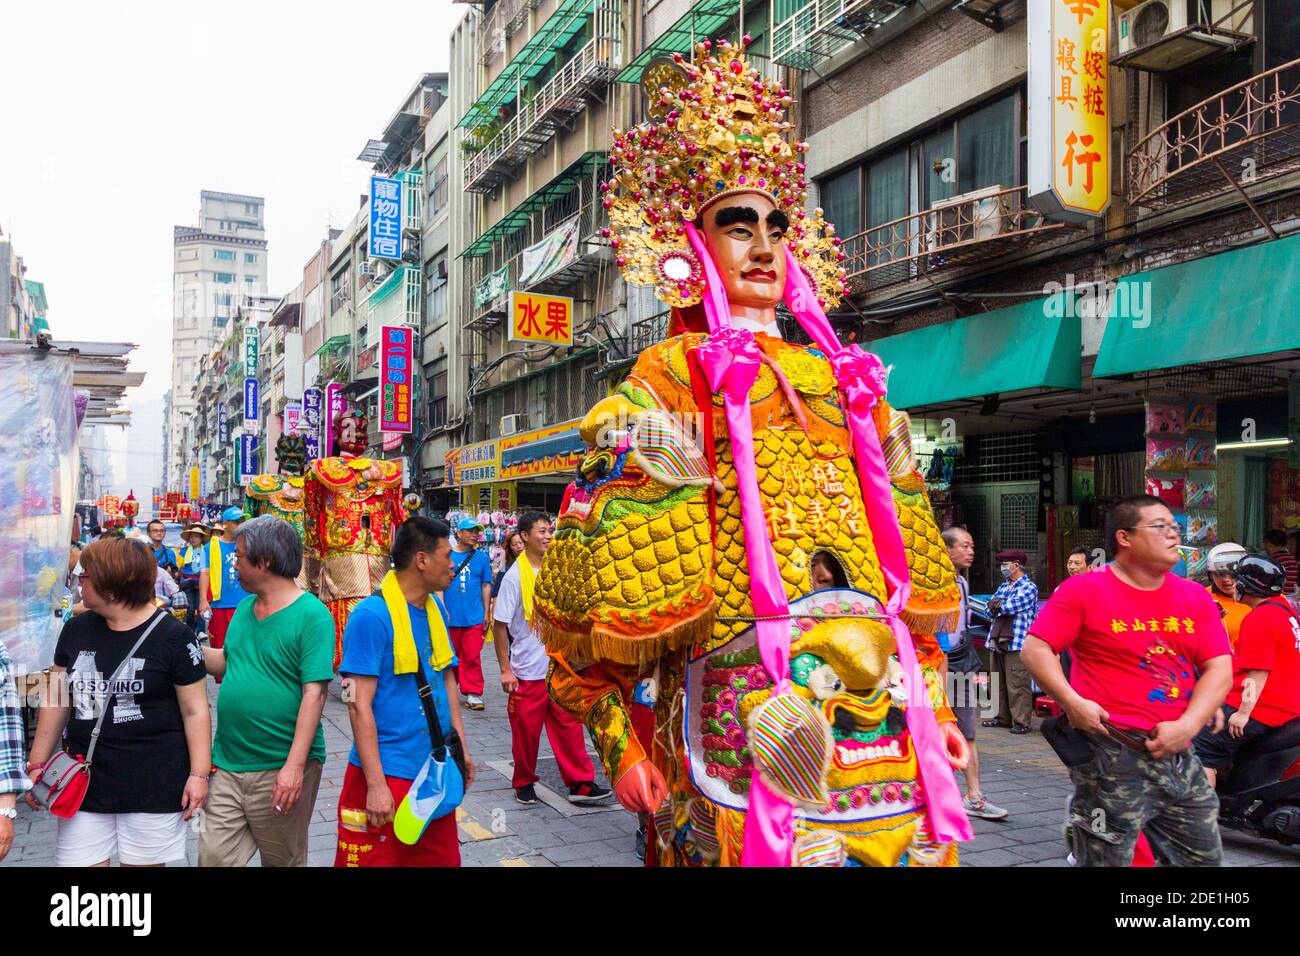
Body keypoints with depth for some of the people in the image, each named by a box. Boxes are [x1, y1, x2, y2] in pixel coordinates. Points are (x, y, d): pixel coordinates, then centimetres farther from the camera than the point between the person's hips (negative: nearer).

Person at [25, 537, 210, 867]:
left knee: (144, 863, 7)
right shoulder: (76, 630, 5)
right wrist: (38, 764, 12)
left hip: (154, 785, -5)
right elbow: (56, 701, 13)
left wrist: (199, 774, -10)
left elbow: (194, 710, -8)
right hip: (84, 781, 5)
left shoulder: (172, 635, -11)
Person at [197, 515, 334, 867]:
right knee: (214, 857, 7)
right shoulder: (244, 608, 8)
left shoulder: (312, 615, -15)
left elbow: (314, 693, -20)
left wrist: (295, 765, -24)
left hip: (280, 770, -6)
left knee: (283, 861, 12)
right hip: (227, 764, 6)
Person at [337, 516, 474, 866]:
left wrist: (460, 745, 12)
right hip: (388, 774, -7)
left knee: (443, 859, 16)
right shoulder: (372, 615, -16)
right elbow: (359, 705, -18)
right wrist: (376, 783, -20)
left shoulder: (435, 608, 7)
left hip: (437, 771, 7)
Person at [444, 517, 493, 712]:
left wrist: (486, 613, 8)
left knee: (472, 656, -5)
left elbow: (486, 586, 11)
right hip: (450, 616, 0)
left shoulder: (482, 557, 6)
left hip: (474, 617, 1)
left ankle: (473, 693, 1)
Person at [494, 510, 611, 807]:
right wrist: (505, 669, -10)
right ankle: (524, 783, 24)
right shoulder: (515, 576, -10)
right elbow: (500, 625, -8)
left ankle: (580, 783, 9)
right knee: (526, 731, 7)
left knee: (569, 726, 4)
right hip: (527, 671, -4)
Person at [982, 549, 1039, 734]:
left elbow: (1010, 606, -17)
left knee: (1017, 684, -9)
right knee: (1000, 683, 13)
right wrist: (1001, 605, -9)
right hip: (1000, 642, 8)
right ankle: (1003, 717, 22)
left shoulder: (1029, 587, -5)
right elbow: (991, 606, 11)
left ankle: (1022, 721, -6)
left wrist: (997, 604, 2)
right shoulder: (1003, 586, 21)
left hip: (1017, 644, -8)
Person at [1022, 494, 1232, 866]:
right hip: (1113, 752, -6)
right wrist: (1073, 702, -21)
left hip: (1178, 754, 6)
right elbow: (1035, 650, -8)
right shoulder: (1084, 590, -5)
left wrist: (1187, 726, -9)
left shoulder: (1195, 597, 9)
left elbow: (1220, 669, 4)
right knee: (1106, 859, 2)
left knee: (1205, 857, 15)